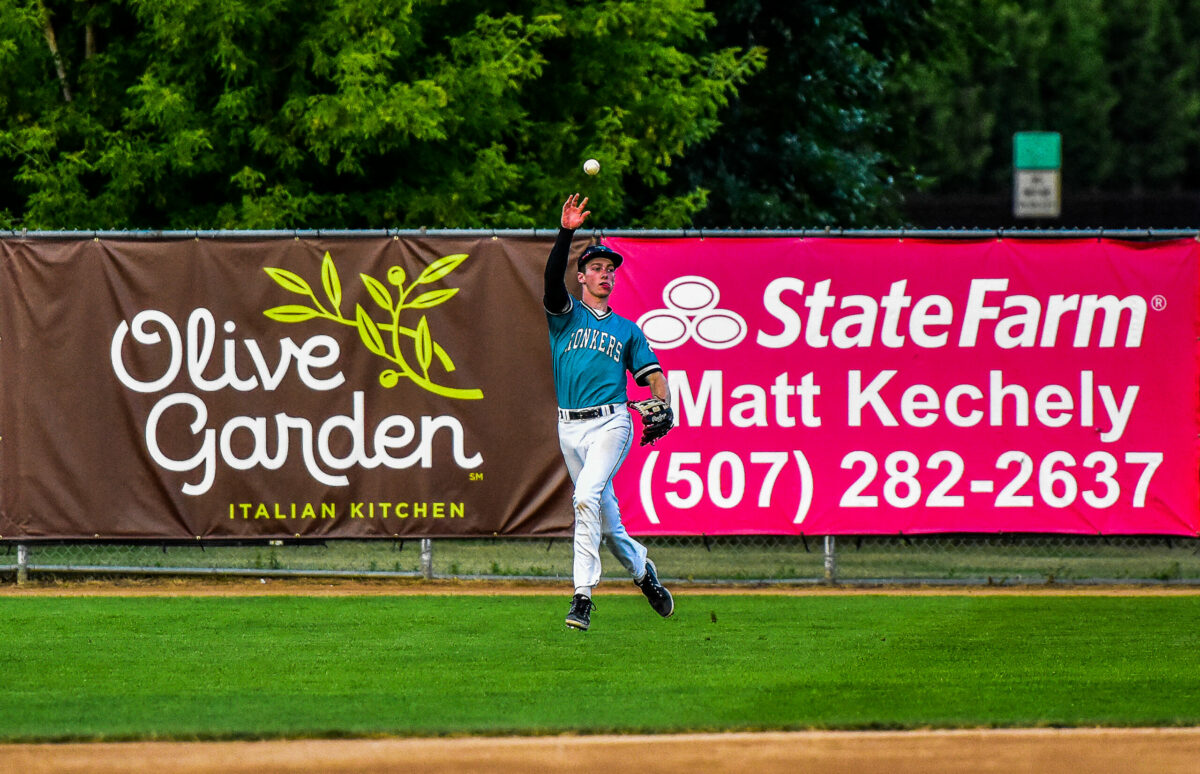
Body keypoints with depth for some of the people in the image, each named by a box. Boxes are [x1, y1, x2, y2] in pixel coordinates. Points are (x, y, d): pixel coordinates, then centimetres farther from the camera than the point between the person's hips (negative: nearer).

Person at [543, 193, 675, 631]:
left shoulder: (627, 330, 15)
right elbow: (553, 279, -10)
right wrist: (566, 232, -24)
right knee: (603, 514, 10)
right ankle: (641, 570, 36)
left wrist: (664, 408, -11)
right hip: (570, 427, 2)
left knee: (587, 496, -24)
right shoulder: (566, 314, 11)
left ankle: (582, 596, -27)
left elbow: (652, 374, 11)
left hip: (611, 422, -2)